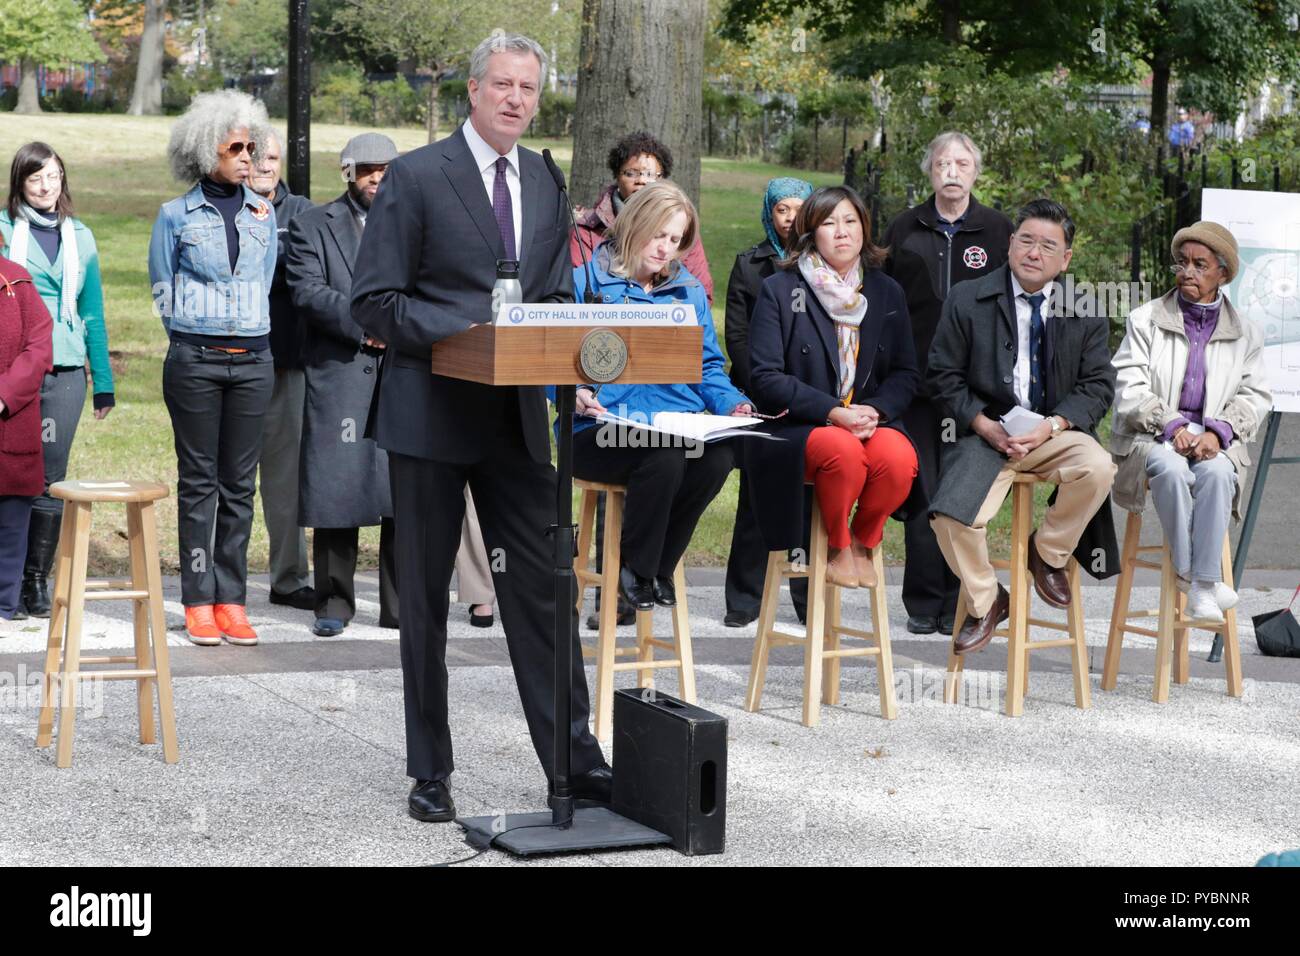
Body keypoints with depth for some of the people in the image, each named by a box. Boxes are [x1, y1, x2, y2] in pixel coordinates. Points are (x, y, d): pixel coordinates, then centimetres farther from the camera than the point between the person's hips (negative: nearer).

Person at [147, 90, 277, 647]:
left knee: (240, 481, 4)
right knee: (198, 480, 0)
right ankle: (198, 600, 4)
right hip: (194, 361, -3)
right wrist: (194, 337, 4)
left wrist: (249, 335, 11)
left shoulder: (263, 214, 10)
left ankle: (231, 599, 9)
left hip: (253, 359, 3)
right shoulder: (176, 216, 2)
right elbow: (164, 293, 7)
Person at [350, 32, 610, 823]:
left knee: (541, 589, 4)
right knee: (426, 599, 5)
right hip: (431, 415, -4)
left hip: (516, 414, 4)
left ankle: (575, 759, 11)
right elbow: (374, 302, -8)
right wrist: (461, 335, -20)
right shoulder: (416, 177, -6)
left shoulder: (546, 184, 10)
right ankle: (431, 772, 15)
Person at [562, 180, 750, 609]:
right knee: (665, 455, -36)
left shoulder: (689, 291, 20)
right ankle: (635, 568, -11)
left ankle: (658, 566, -8)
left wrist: (732, 404, -1)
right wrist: (576, 394, -22)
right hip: (603, 427, -4)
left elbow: (708, 368, 20)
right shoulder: (586, 284, 5)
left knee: (717, 457, -30)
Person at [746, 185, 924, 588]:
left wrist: (876, 410, -11)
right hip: (799, 426, -3)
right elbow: (765, 376, -7)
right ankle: (837, 549, -9)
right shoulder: (779, 290, 1)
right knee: (843, 450, -36)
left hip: (872, 421, 3)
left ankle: (864, 543, -1)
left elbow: (905, 373, 12)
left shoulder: (887, 293, 13)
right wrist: (833, 412, -18)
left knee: (899, 457, -30)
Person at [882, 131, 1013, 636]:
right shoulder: (904, 229, 8)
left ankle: (960, 603, 10)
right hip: (915, 381, 1)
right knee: (921, 490, 1)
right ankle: (924, 601, 7)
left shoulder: (996, 230, 5)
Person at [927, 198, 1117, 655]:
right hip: (986, 432, -1)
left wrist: (1050, 426, -15)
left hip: (1055, 431, 1)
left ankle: (1048, 552, -2)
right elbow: (944, 377, 2)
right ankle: (985, 602, 5)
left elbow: (1097, 386, 2)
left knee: (1098, 467, -32)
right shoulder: (967, 300, 1)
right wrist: (986, 426, -13)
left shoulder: (1086, 311, 4)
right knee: (950, 515, -25)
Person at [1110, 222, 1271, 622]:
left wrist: (1218, 431, -11)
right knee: (1171, 469, -37)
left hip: (1212, 443, 1)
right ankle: (1186, 573, -28)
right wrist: (1171, 426, -16)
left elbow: (1255, 396, 9)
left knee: (1217, 473, -35)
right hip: (1151, 439, -1)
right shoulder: (1145, 320, 9)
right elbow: (1129, 388, -1)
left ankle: (1204, 585, -34)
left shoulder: (1245, 334, 15)